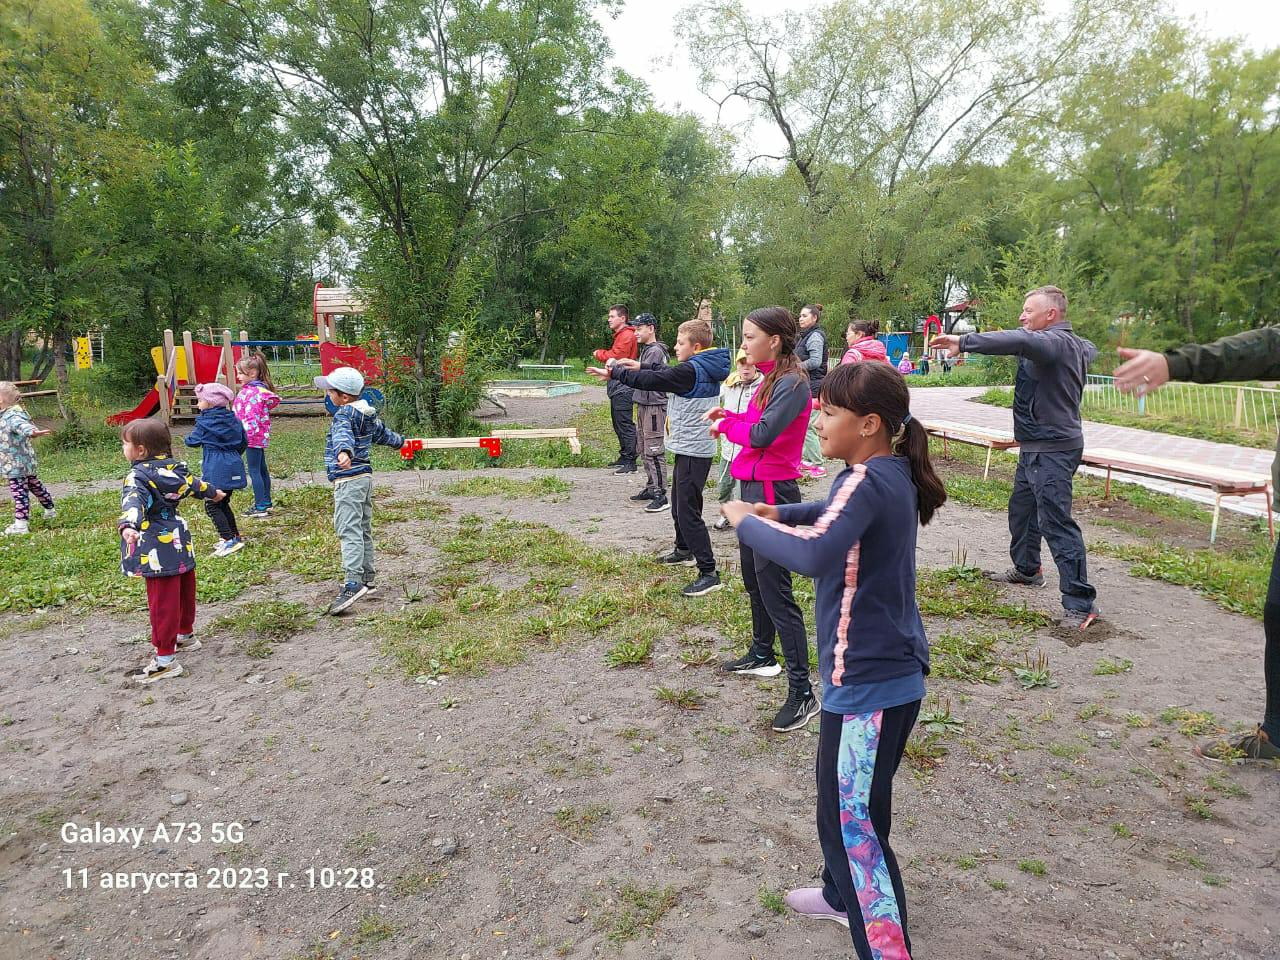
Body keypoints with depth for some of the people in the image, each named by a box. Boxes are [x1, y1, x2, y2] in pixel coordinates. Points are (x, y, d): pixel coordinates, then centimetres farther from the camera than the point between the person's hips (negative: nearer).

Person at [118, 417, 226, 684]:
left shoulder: (138, 476, -18)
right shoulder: (175, 468, 5)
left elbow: (134, 502, -38)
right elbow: (195, 484, 23)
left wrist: (128, 526, -56)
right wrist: (213, 493, 43)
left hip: (158, 550, -8)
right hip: (180, 543, 9)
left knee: (162, 602, -4)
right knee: (183, 591, 23)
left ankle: (165, 660, 1)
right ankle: (186, 635, 42)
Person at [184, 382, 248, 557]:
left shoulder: (204, 423, -10)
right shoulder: (233, 420, 7)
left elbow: (192, 441, 2)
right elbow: (244, 442, 16)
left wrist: (187, 438, 24)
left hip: (216, 470, -7)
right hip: (233, 468, 7)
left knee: (212, 505, -3)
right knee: (223, 503, 19)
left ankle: (229, 539, -11)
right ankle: (235, 536, 22)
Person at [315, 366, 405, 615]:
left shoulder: (345, 414, -14)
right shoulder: (368, 413, 14)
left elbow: (343, 434, -37)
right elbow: (383, 433, 32)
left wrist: (344, 452, -57)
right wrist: (400, 441, 52)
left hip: (348, 480, -10)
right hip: (365, 476, 10)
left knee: (349, 531, -17)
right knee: (363, 530, 16)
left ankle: (353, 583, -26)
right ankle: (367, 577, 26)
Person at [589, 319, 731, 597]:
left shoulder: (690, 370, -19)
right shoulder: (701, 368, 10)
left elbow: (651, 381, -16)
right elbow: (666, 373, 24)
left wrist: (614, 373, -5)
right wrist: (640, 366, 17)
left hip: (692, 451, -10)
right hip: (690, 447, 10)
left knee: (688, 511, -9)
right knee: (679, 503, 23)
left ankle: (709, 573, -8)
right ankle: (684, 551, 41)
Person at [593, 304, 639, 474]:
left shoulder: (627, 336, -12)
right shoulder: (620, 335, 20)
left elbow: (615, 357, -18)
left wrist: (599, 354, -2)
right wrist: (604, 355, 0)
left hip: (623, 388, -11)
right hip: (617, 386, 11)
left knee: (625, 425, -10)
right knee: (618, 423, 16)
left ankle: (630, 462, -9)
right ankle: (624, 456, 25)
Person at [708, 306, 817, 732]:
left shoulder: (792, 383, -17)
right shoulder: (769, 379, 12)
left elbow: (761, 434, -24)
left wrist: (725, 425, -7)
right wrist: (729, 416, -2)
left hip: (773, 493, -10)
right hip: (753, 488, 10)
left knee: (774, 589, -8)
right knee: (753, 577, 21)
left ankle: (802, 692, -1)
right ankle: (762, 655, 40)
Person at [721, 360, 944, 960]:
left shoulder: (867, 482, -23)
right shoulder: (891, 474, 6)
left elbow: (813, 555, -40)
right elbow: (844, 519, 26)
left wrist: (746, 522, -24)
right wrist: (782, 514, 10)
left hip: (868, 681, -10)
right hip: (890, 669, 10)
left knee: (854, 823, -1)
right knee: (842, 800, 27)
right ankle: (842, 894, 49)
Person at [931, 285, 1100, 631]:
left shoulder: (1056, 341, -18)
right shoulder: (1077, 343, 14)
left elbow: (1021, 341, -39)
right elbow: (1091, 350, 39)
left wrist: (964, 342, -41)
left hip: (1052, 450, -11)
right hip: (1034, 447, 11)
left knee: (1056, 521, -12)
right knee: (1022, 507, 23)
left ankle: (1080, 604, -9)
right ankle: (1026, 569, 41)